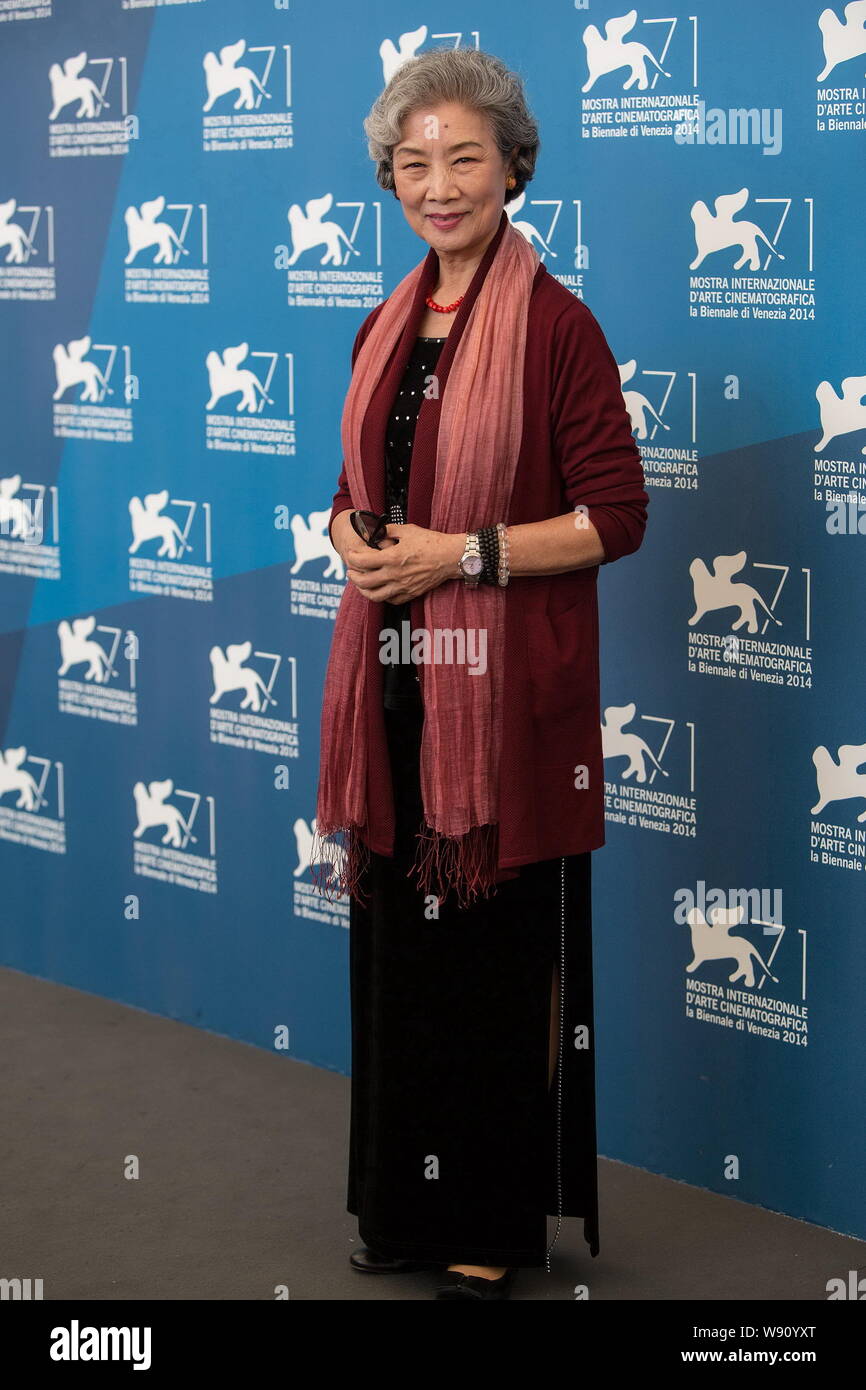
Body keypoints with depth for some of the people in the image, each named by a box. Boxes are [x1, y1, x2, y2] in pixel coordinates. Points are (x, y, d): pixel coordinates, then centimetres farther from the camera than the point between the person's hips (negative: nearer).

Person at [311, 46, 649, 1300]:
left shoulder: (555, 326, -8)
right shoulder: (388, 329, 13)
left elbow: (618, 517, -10)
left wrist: (464, 553, -17)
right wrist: (355, 538, -1)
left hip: (505, 688, -6)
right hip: (394, 678, 6)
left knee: (500, 958, 1)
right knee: (396, 945, 11)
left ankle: (497, 1224, 14)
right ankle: (409, 1205, 25)